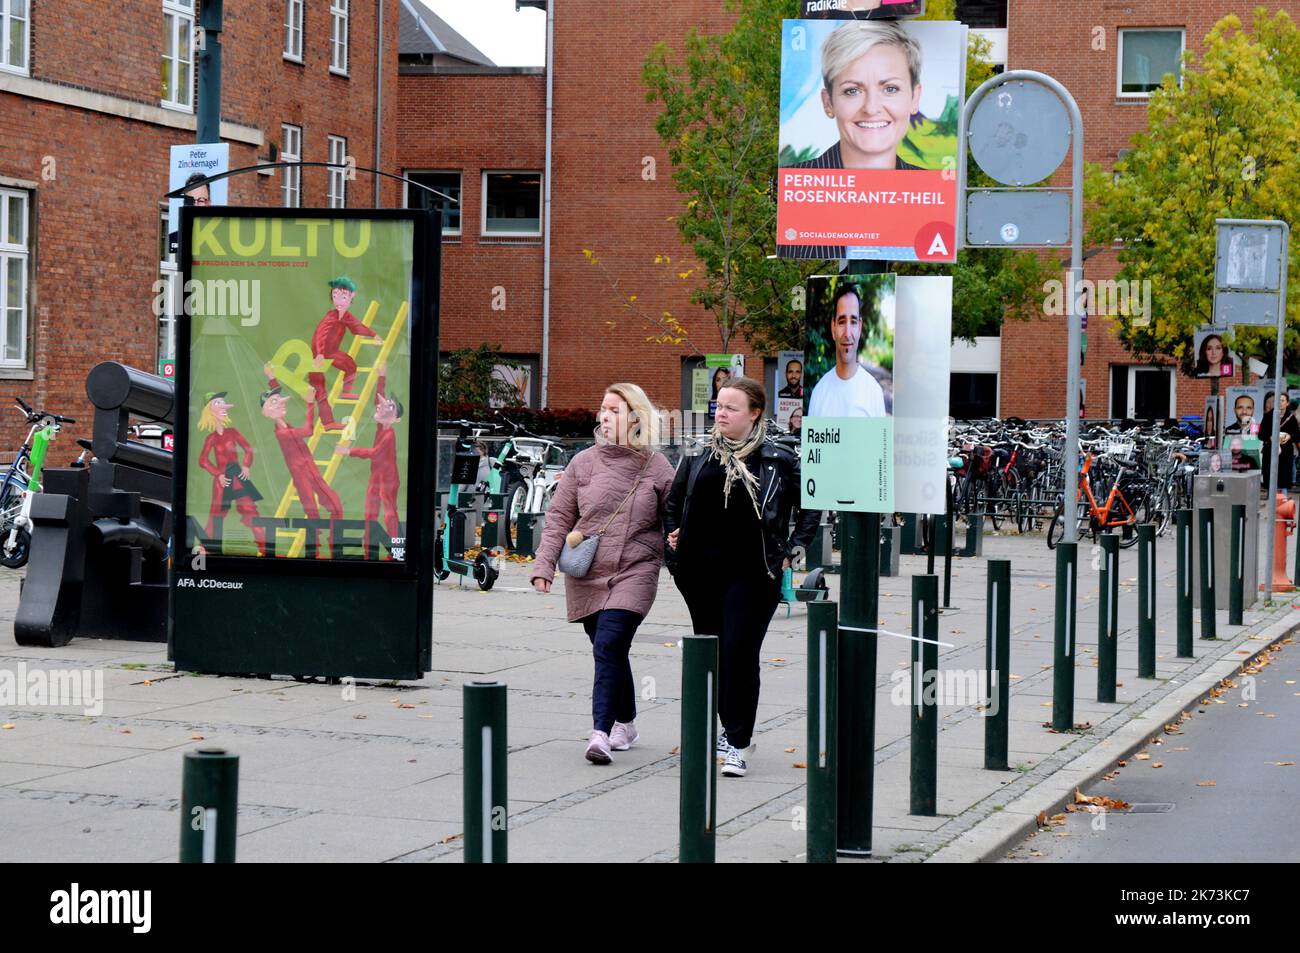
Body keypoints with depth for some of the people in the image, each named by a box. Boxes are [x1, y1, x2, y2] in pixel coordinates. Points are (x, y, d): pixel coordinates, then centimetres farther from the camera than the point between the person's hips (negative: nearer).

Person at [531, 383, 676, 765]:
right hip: (586, 575, 3)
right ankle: (625, 724, 30)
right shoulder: (584, 462, 5)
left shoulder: (657, 467, 2)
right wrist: (545, 564, -2)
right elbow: (559, 517, 6)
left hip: (635, 572, -3)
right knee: (610, 652, 11)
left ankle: (602, 732, -22)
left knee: (609, 647, -18)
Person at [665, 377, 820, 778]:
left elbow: (811, 505, 6)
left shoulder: (778, 458, -4)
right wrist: (674, 536, 10)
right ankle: (730, 727, 28)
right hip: (701, 571, 4)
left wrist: (790, 549, 1)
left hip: (752, 572, -4)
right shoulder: (700, 455, 6)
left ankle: (739, 743, -5)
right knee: (711, 652, 11)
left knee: (739, 652, -10)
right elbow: (672, 501, 23)